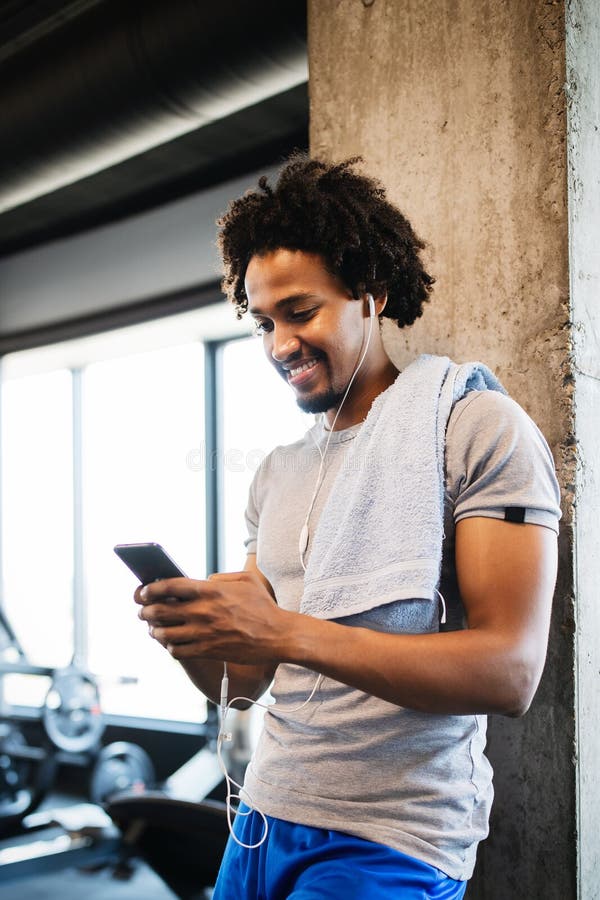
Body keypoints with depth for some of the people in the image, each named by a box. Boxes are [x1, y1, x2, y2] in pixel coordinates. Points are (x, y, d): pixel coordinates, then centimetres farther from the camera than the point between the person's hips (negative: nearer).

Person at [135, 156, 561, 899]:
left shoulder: (477, 428, -9)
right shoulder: (277, 474, 11)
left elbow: (510, 672, -18)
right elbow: (240, 682, 12)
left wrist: (289, 633, -26)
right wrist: (187, 633, -11)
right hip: (264, 818, 6)